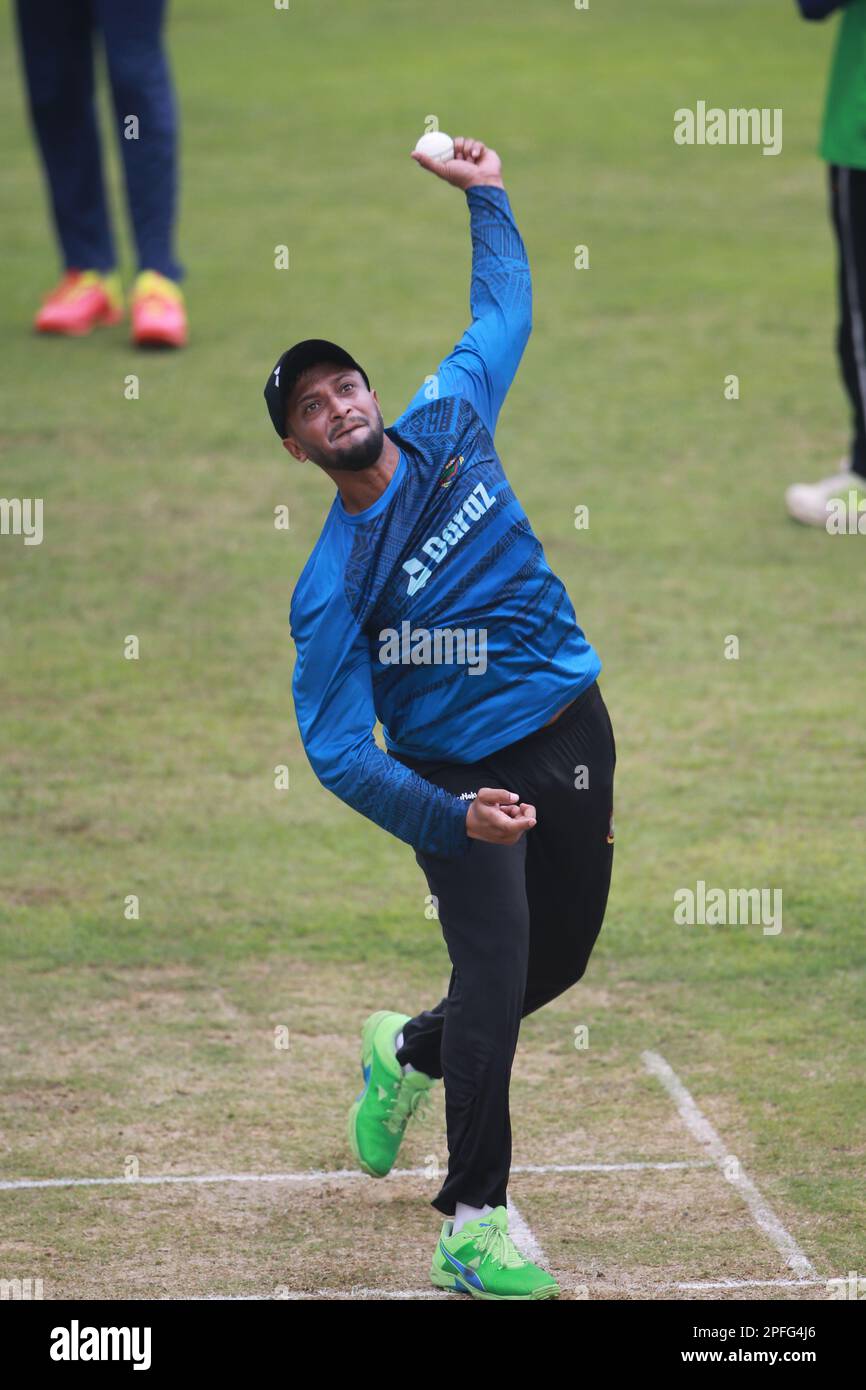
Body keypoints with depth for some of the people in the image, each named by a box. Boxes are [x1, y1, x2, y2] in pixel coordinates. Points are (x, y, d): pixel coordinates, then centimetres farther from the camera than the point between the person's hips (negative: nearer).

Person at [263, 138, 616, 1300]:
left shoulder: (447, 427, -1)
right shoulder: (334, 584, -17)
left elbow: (503, 312, 19)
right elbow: (338, 755, -20)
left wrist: (486, 199, 17)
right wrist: (449, 817, -33)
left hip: (572, 734, 6)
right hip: (459, 774, -6)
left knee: (558, 962, 13)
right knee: (496, 965, -18)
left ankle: (409, 1052, 43)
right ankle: (474, 1225, -11)